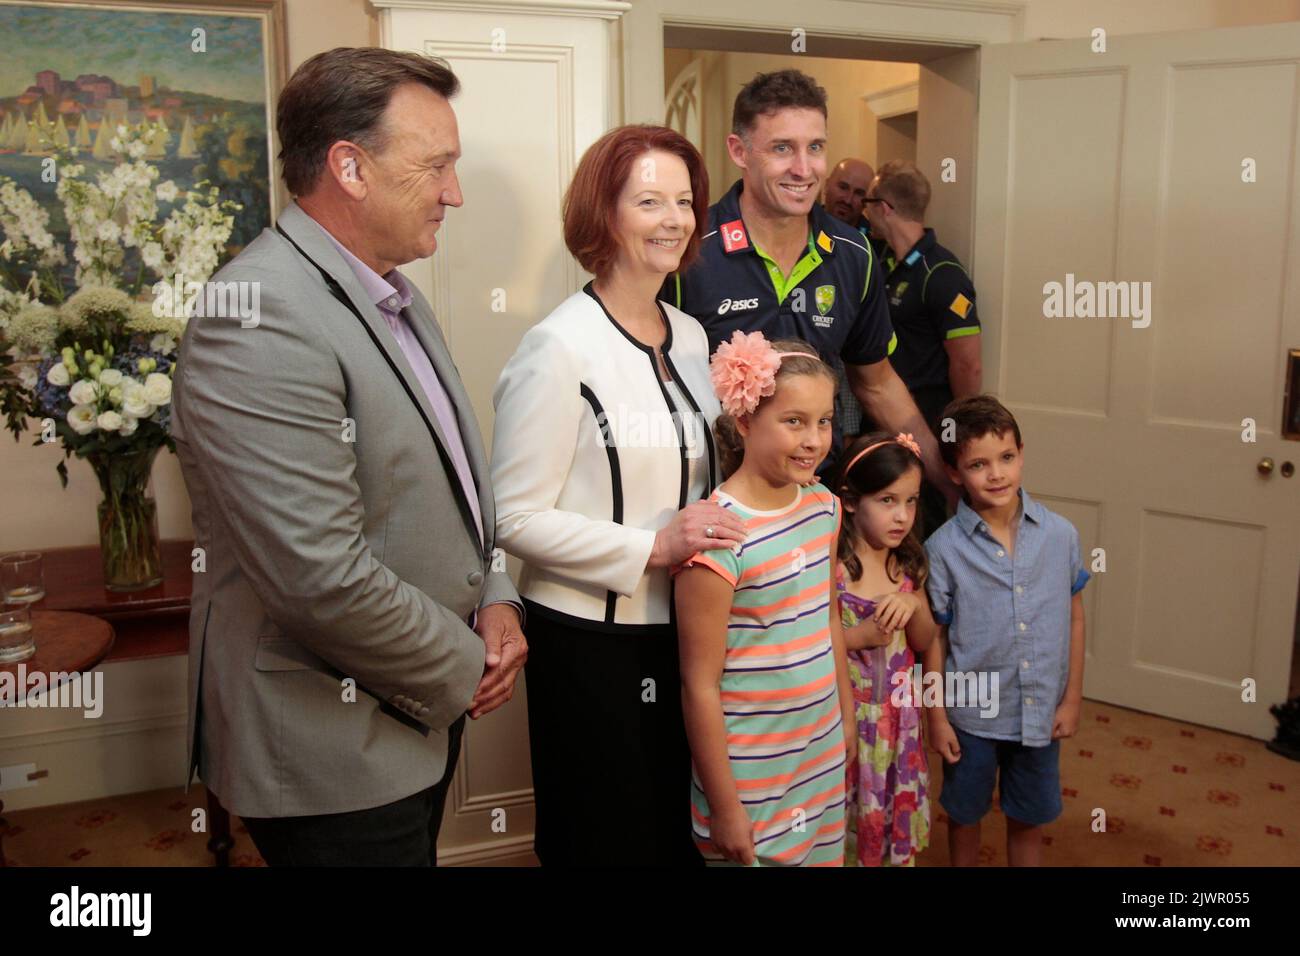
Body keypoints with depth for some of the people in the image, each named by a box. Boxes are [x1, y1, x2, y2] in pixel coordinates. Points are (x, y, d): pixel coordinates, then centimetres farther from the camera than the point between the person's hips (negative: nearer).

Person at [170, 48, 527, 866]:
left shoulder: (396, 298, 7)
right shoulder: (259, 320, -23)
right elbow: (322, 579, -28)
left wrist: (496, 599, 0)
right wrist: (465, 669, -13)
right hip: (330, 753, -8)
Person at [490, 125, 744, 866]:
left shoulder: (691, 338, 6)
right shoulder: (560, 347, -16)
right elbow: (516, 517, -18)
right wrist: (652, 547, -23)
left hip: (681, 630, 7)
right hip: (591, 641, -6)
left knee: (679, 831, 21)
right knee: (605, 837, 12)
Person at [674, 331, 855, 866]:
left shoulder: (824, 507, 0)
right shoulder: (718, 536, -22)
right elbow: (700, 685, -18)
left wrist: (847, 717, 16)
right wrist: (724, 807, -14)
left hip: (824, 756, 7)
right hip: (752, 778, -6)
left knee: (823, 856, 20)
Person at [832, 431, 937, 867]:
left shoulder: (908, 563, 2)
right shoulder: (830, 567, -18)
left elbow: (924, 642, 7)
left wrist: (914, 605, -11)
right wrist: (859, 638, -23)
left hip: (899, 713, 5)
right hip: (848, 713, -5)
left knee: (899, 810, 17)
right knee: (853, 818, 8)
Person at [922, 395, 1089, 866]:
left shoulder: (1060, 534, -8)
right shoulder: (943, 548, -15)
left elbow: (1074, 618, 1)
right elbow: (935, 636, -7)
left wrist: (1072, 698, 3)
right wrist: (937, 717, -4)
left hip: (1040, 711, 2)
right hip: (971, 713, -1)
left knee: (1028, 820, 19)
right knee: (965, 814, 19)